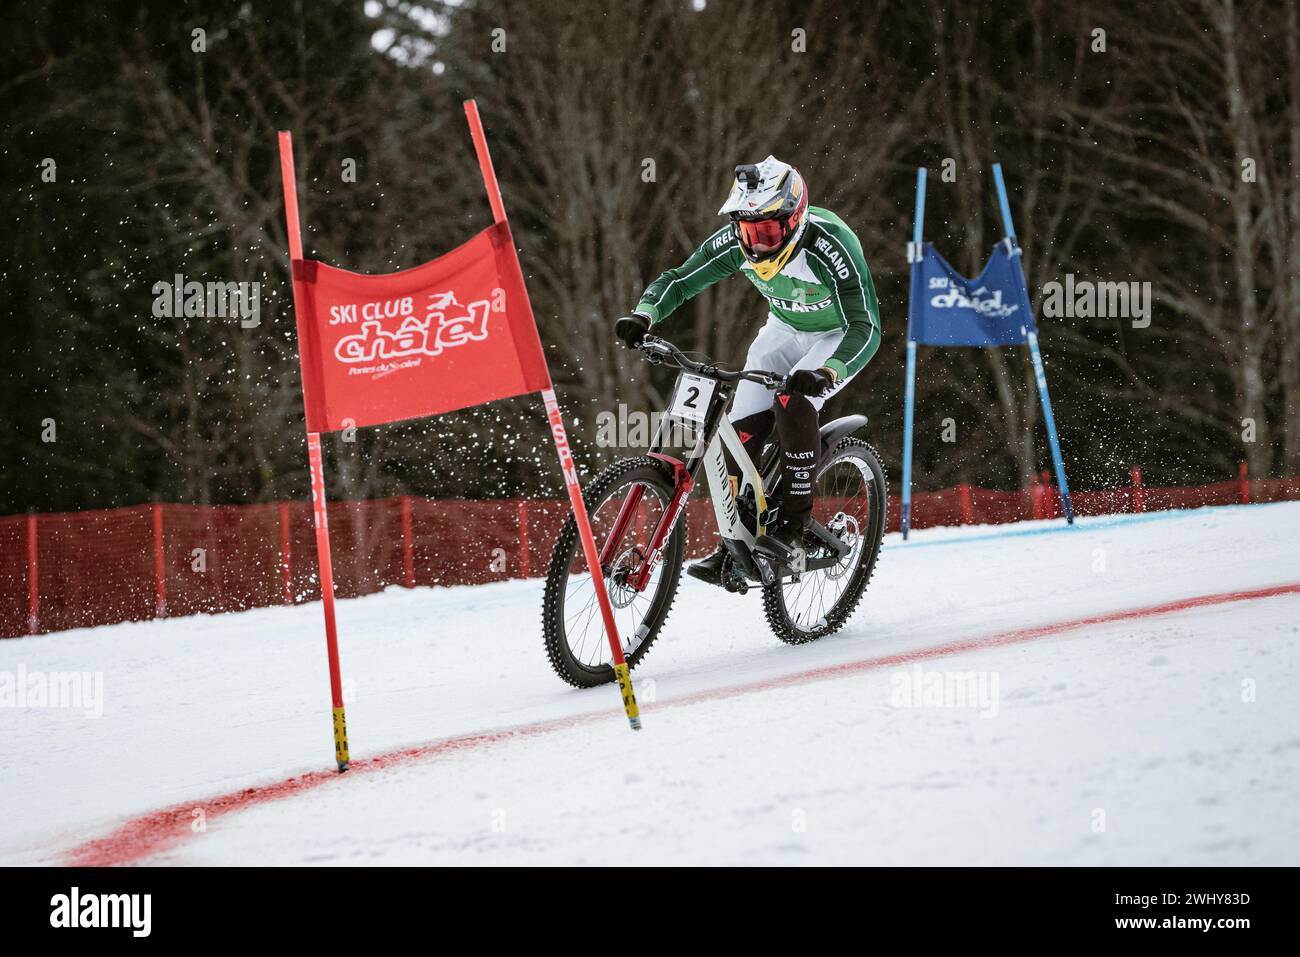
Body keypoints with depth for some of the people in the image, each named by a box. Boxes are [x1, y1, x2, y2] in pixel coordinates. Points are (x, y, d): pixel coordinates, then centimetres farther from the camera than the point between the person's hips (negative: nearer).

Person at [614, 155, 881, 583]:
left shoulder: (831, 246, -36)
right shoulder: (736, 243, -22)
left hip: (841, 335, -5)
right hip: (786, 330, 5)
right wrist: (643, 315, -36)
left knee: (792, 402, -30)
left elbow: (866, 328, -40)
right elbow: (677, 281, -15)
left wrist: (827, 372, -58)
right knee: (744, 427, -10)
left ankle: (793, 526, -20)